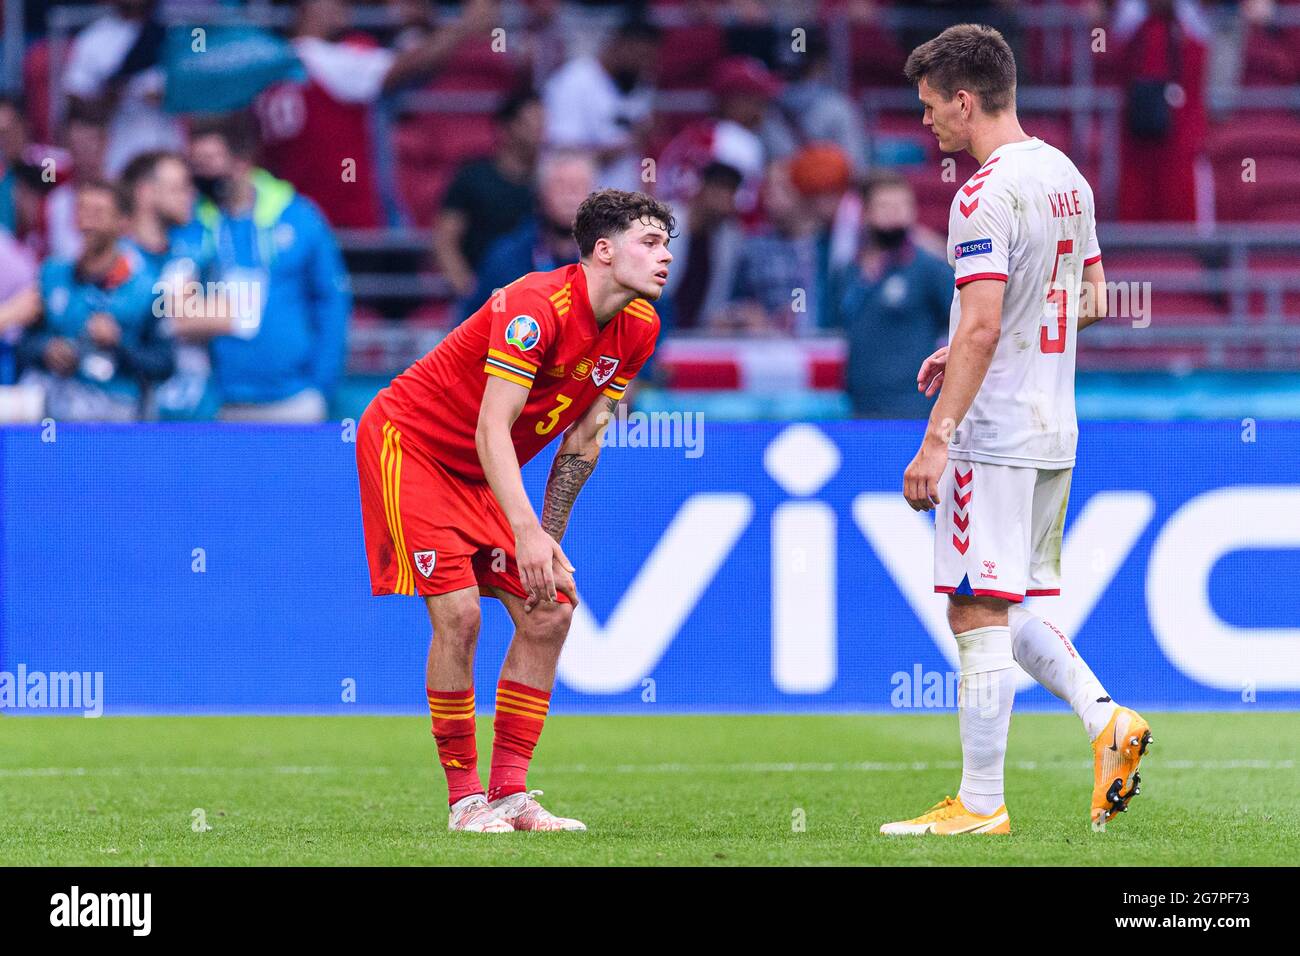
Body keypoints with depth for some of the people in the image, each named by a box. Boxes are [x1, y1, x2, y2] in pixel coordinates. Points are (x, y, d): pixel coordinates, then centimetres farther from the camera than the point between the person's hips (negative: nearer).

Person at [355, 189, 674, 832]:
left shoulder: (637, 329, -5)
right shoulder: (537, 305, -30)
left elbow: (583, 438, 3)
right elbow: (491, 432, -35)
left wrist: (549, 540, -1)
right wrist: (525, 531, -45)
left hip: (483, 474, 8)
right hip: (409, 442, -8)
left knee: (548, 613, -2)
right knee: (458, 614, -18)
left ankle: (510, 792, 2)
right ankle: (465, 798, -8)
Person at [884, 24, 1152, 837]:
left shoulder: (987, 195, -16)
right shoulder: (1066, 177, 13)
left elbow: (982, 326, -23)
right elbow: (1091, 302, 21)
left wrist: (936, 440, -24)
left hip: (994, 435, -9)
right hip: (1054, 431, 9)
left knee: (979, 614, -5)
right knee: (1008, 610, 18)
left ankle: (980, 806, -3)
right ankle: (1105, 719, 2)